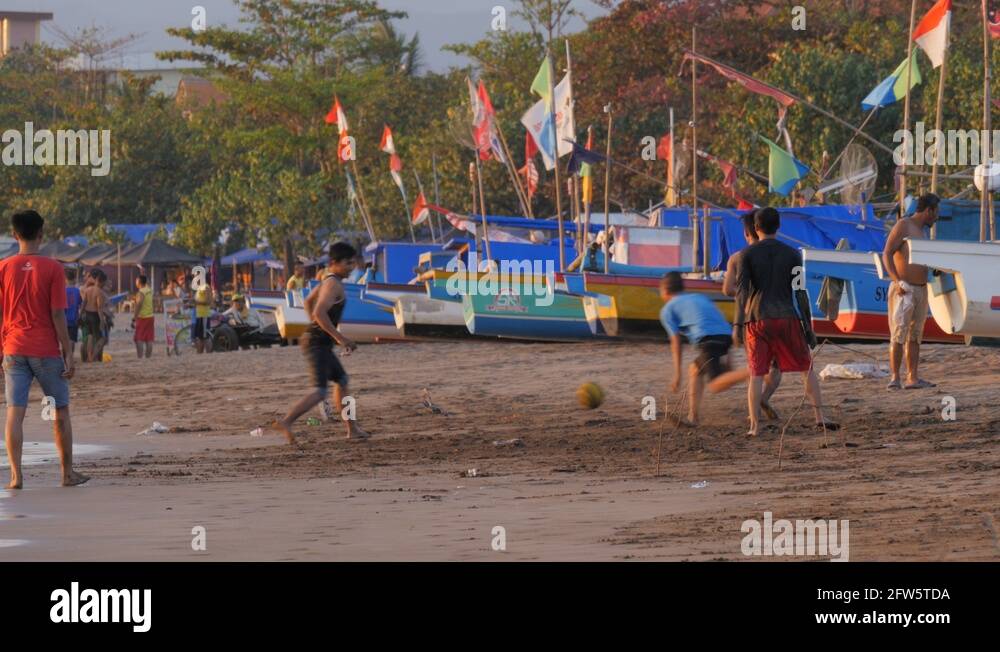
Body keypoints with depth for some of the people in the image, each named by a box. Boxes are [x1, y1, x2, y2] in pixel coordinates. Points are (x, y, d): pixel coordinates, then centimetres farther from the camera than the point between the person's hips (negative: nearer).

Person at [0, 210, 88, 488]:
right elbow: (58, 315, -8)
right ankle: (68, 473, 17)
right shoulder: (52, 268, -6)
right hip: (46, 350, -1)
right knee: (61, 413, 12)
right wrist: (68, 353, -2)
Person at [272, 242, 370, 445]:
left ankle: (352, 428, 27)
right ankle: (286, 422, -26)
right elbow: (320, 312, -27)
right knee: (320, 391, -16)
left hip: (315, 340, 11)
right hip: (318, 343, -11)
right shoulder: (334, 284, -15)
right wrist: (339, 337, -24)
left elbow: (309, 302, 30)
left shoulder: (327, 281, 16)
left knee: (341, 380, 21)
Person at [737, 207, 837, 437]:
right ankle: (819, 417, 4)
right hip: (787, 317, 0)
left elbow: (742, 288, -7)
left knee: (756, 373, 1)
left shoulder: (748, 254, 2)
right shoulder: (792, 254, 4)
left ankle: (755, 425, -6)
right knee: (806, 368, 11)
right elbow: (800, 292, 2)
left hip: (757, 319, 0)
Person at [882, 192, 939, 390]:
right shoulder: (903, 226, -6)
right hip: (904, 289, -9)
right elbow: (886, 255, -13)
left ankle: (913, 378, 8)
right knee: (899, 333, -11)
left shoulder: (922, 232, 20)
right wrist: (897, 281, -22)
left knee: (915, 335, 7)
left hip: (921, 290, 9)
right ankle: (895, 378, -14)